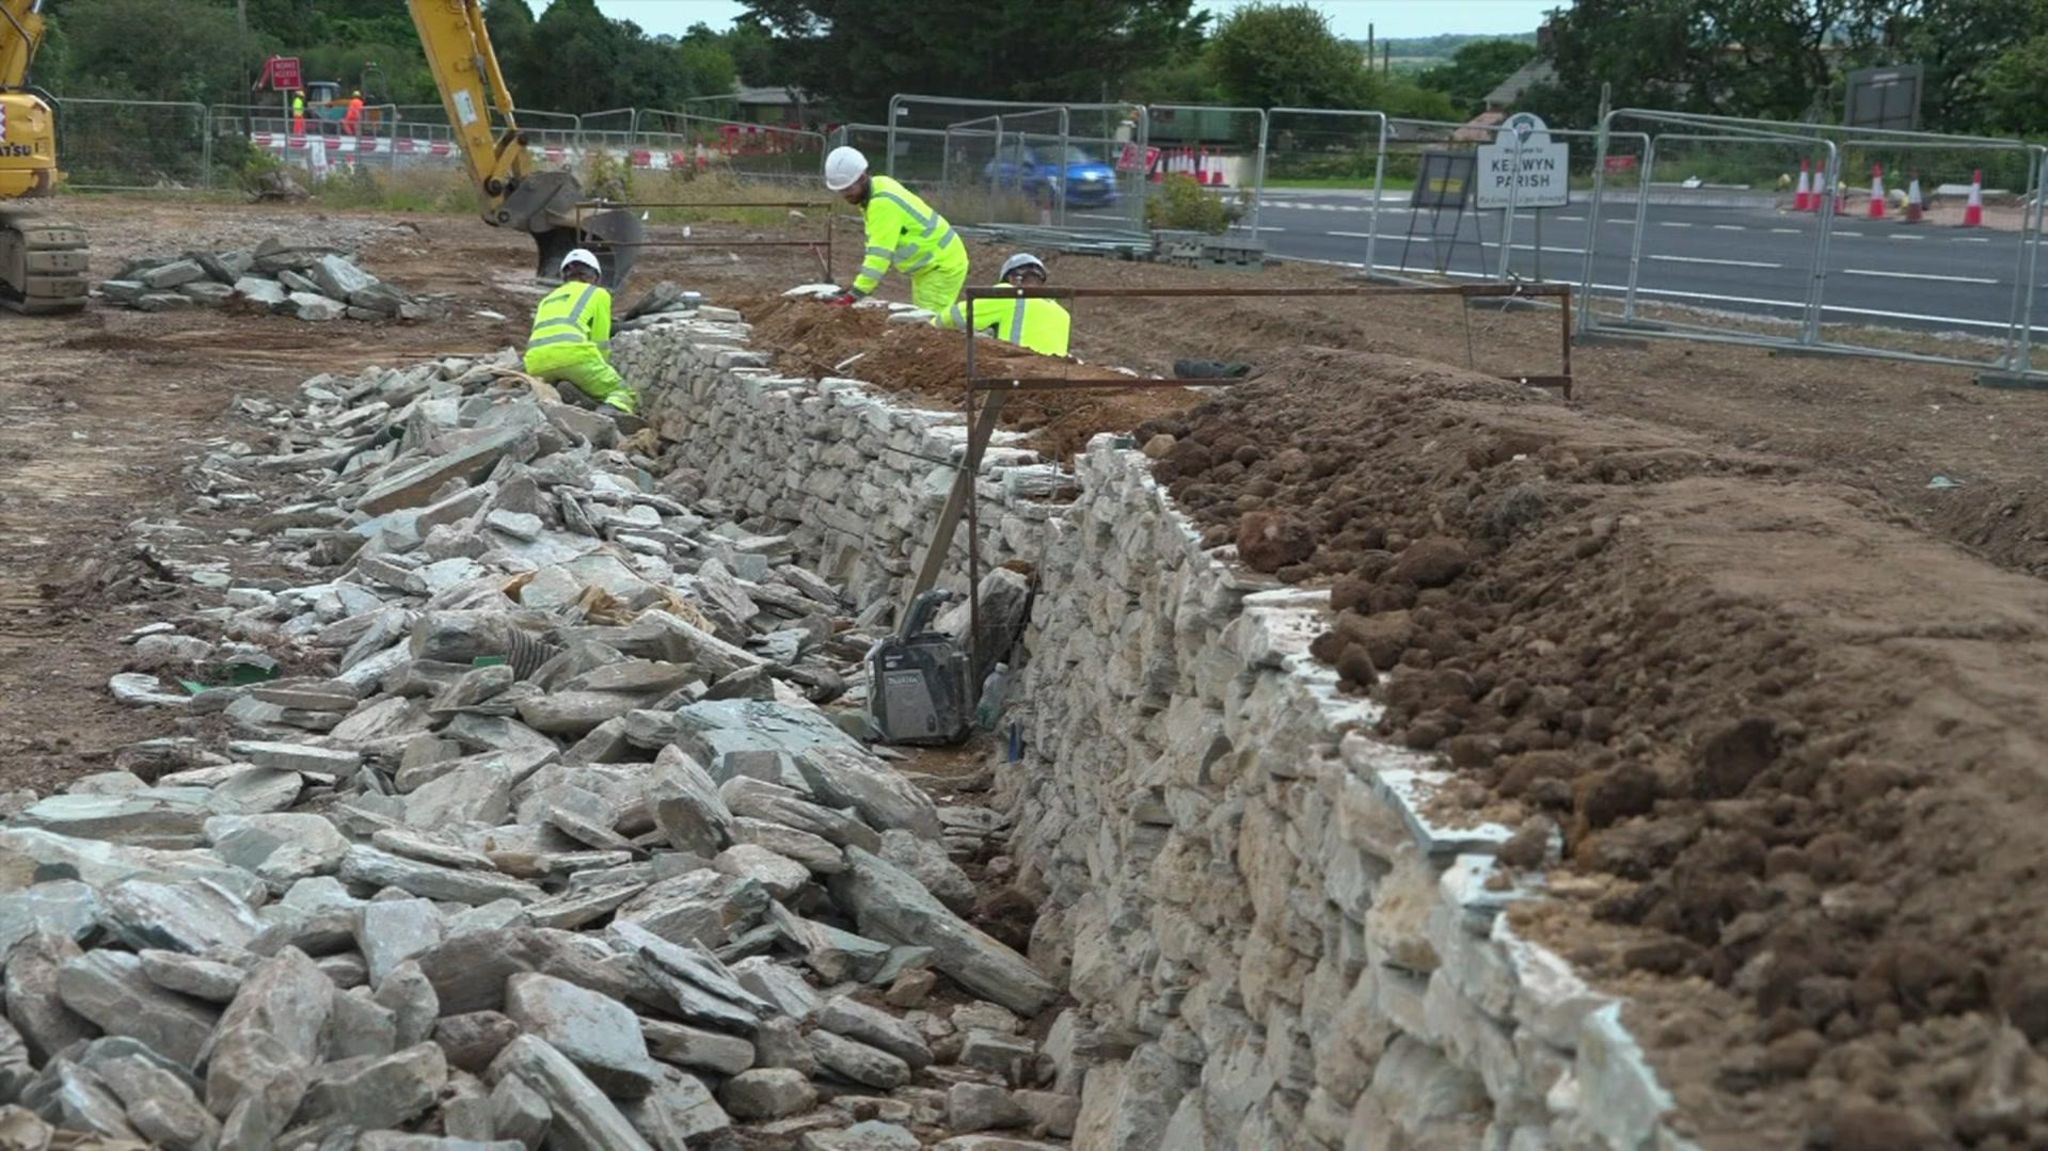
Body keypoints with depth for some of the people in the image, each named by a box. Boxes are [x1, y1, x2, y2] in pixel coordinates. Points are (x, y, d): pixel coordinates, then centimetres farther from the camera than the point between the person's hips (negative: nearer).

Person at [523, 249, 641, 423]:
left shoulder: (547, 300, 38)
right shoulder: (598, 293, 24)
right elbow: (601, 343, 17)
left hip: (536, 363, 4)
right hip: (572, 353, -4)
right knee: (622, 392, 6)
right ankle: (615, 409, -29)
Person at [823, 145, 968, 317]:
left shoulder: (883, 202, -28)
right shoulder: (879, 188, 1)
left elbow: (880, 253, -33)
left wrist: (855, 294, -36)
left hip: (943, 265, -10)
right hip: (928, 264, 10)